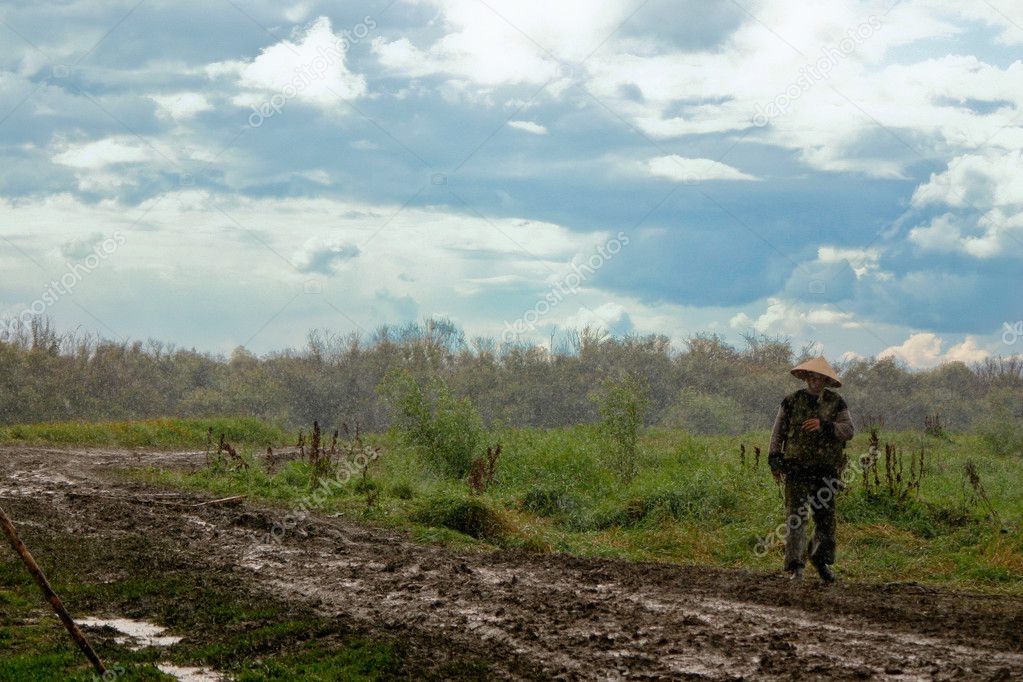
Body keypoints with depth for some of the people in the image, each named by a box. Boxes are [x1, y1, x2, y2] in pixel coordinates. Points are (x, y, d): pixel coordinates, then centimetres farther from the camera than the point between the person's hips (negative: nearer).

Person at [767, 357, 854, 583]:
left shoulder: (836, 403, 6)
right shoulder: (792, 402, 5)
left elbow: (848, 430, -6)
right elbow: (778, 432, 7)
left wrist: (823, 425, -21)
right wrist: (774, 459, -4)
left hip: (826, 470, 1)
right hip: (797, 469, -1)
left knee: (826, 518, 7)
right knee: (796, 516, -10)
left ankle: (822, 561, 26)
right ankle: (795, 566, -12)